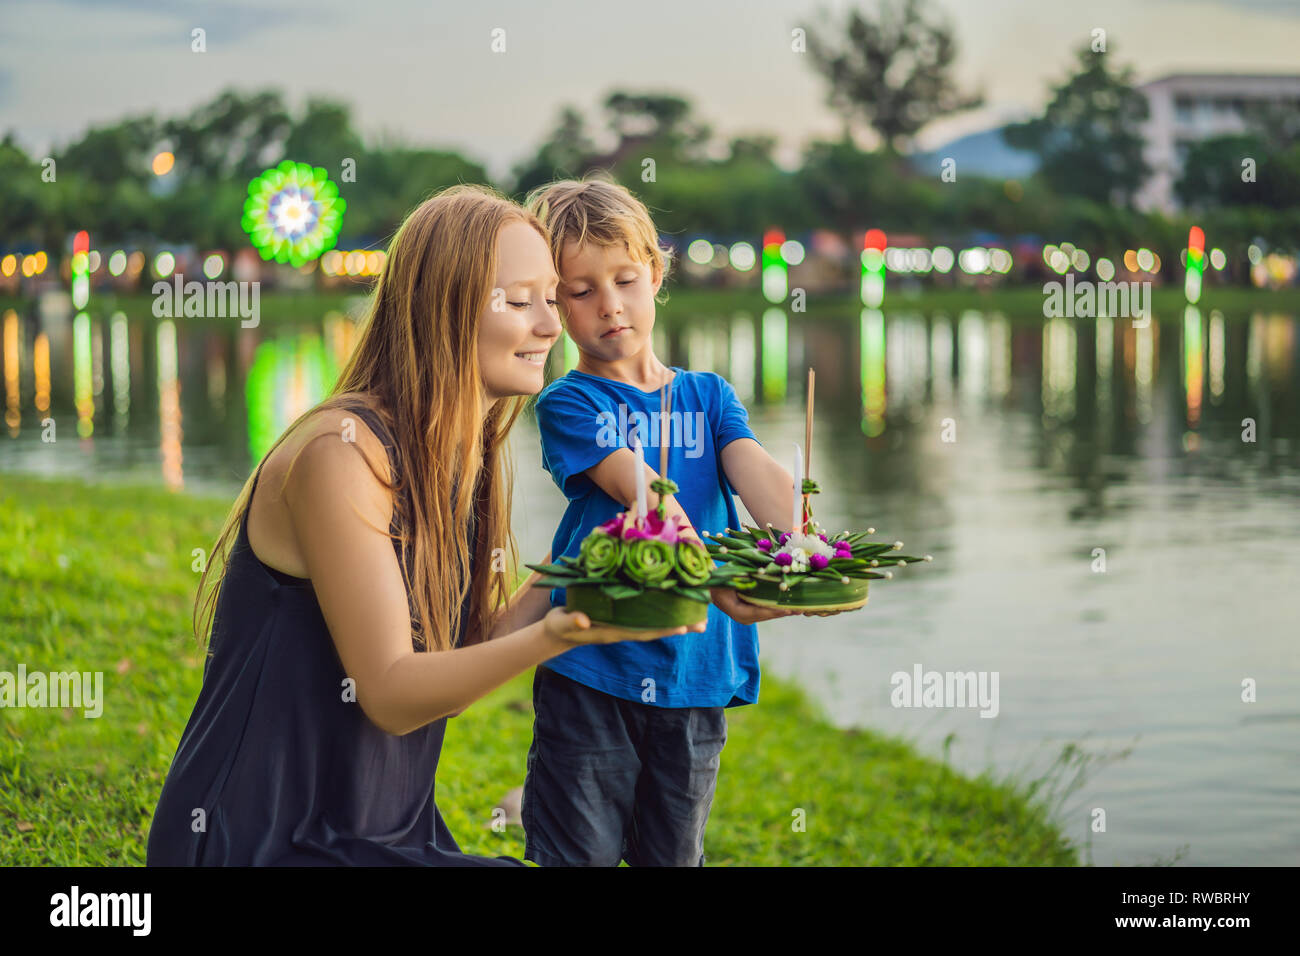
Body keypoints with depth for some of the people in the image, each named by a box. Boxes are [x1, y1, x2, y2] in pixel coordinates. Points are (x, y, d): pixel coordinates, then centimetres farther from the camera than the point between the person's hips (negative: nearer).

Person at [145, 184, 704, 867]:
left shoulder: (465, 460, 9)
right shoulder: (340, 452, -17)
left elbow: (457, 659, 6)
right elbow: (390, 693, -20)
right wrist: (554, 636, -33)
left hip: (390, 832, 8)